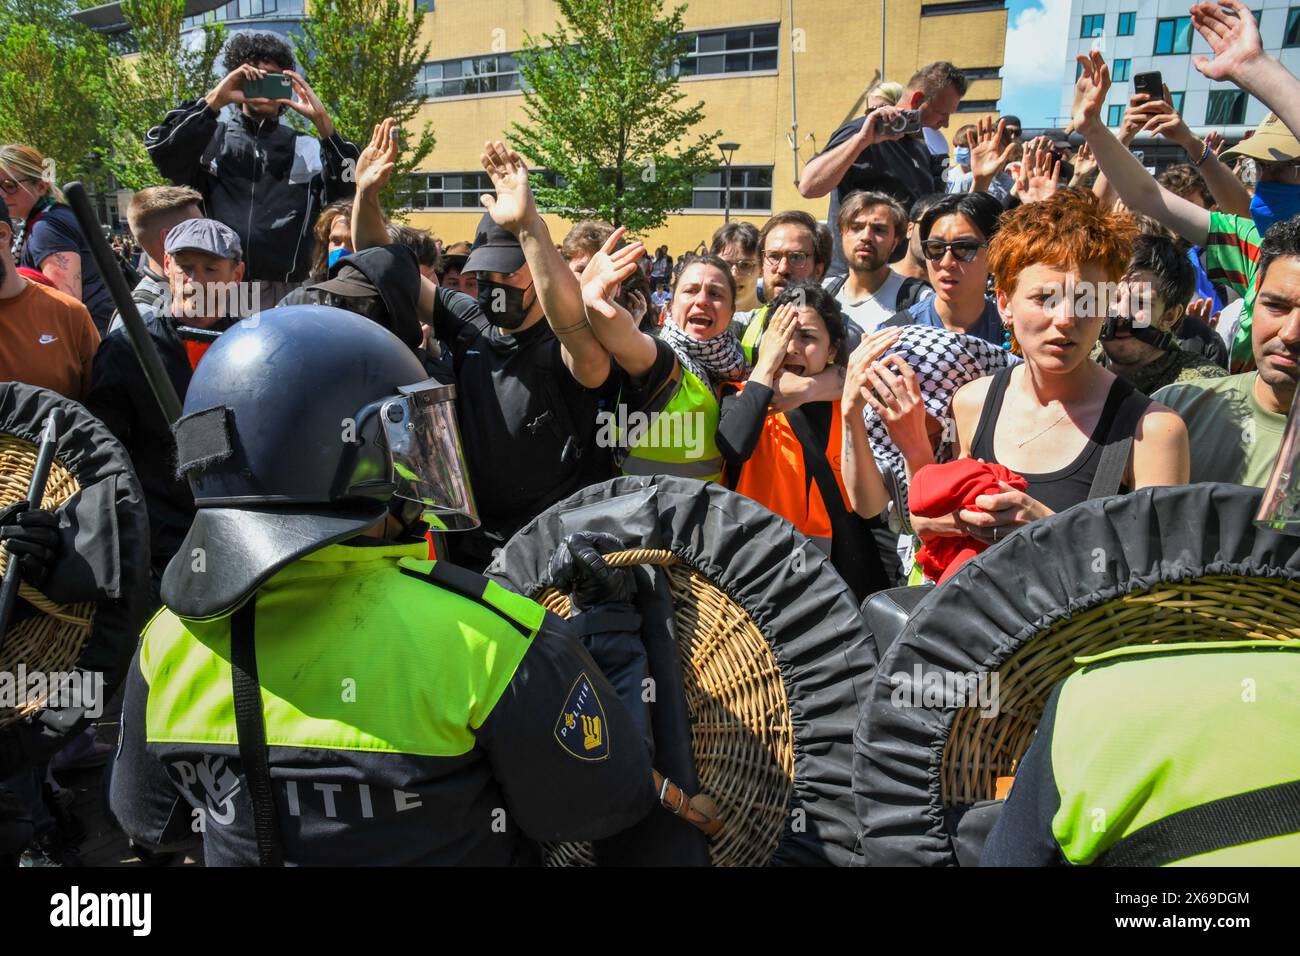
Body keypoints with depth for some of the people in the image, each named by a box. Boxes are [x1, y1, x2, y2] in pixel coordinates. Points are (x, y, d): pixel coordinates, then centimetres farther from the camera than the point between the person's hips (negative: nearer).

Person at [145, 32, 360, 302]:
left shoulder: (307, 149, 11)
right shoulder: (208, 139, 11)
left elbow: (346, 185, -3)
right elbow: (160, 147, -6)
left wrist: (322, 121, -12)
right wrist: (215, 100, -12)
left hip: (283, 295, 0)